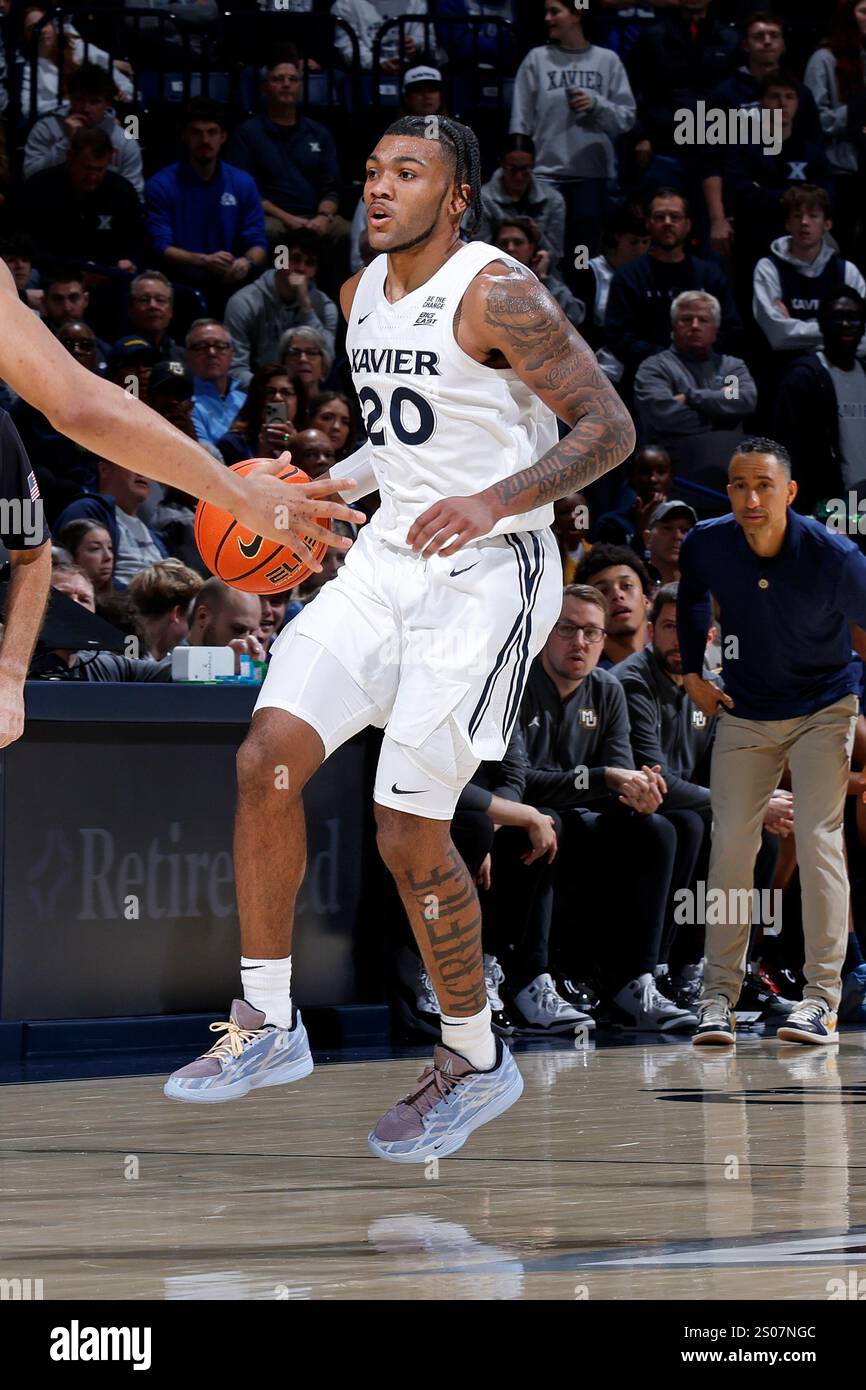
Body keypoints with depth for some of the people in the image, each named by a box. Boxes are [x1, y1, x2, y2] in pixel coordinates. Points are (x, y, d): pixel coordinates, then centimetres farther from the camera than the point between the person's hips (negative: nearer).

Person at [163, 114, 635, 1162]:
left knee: (408, 833, -8)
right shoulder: (362, 296, 12)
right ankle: (268, 1025, 2)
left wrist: (495, 500, -28)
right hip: (388, 558, 7)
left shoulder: (497, 296, -13)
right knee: (266, 759, -9)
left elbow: (608, 428, -16)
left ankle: (475, 1063, 12)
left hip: (486, 573, -7)